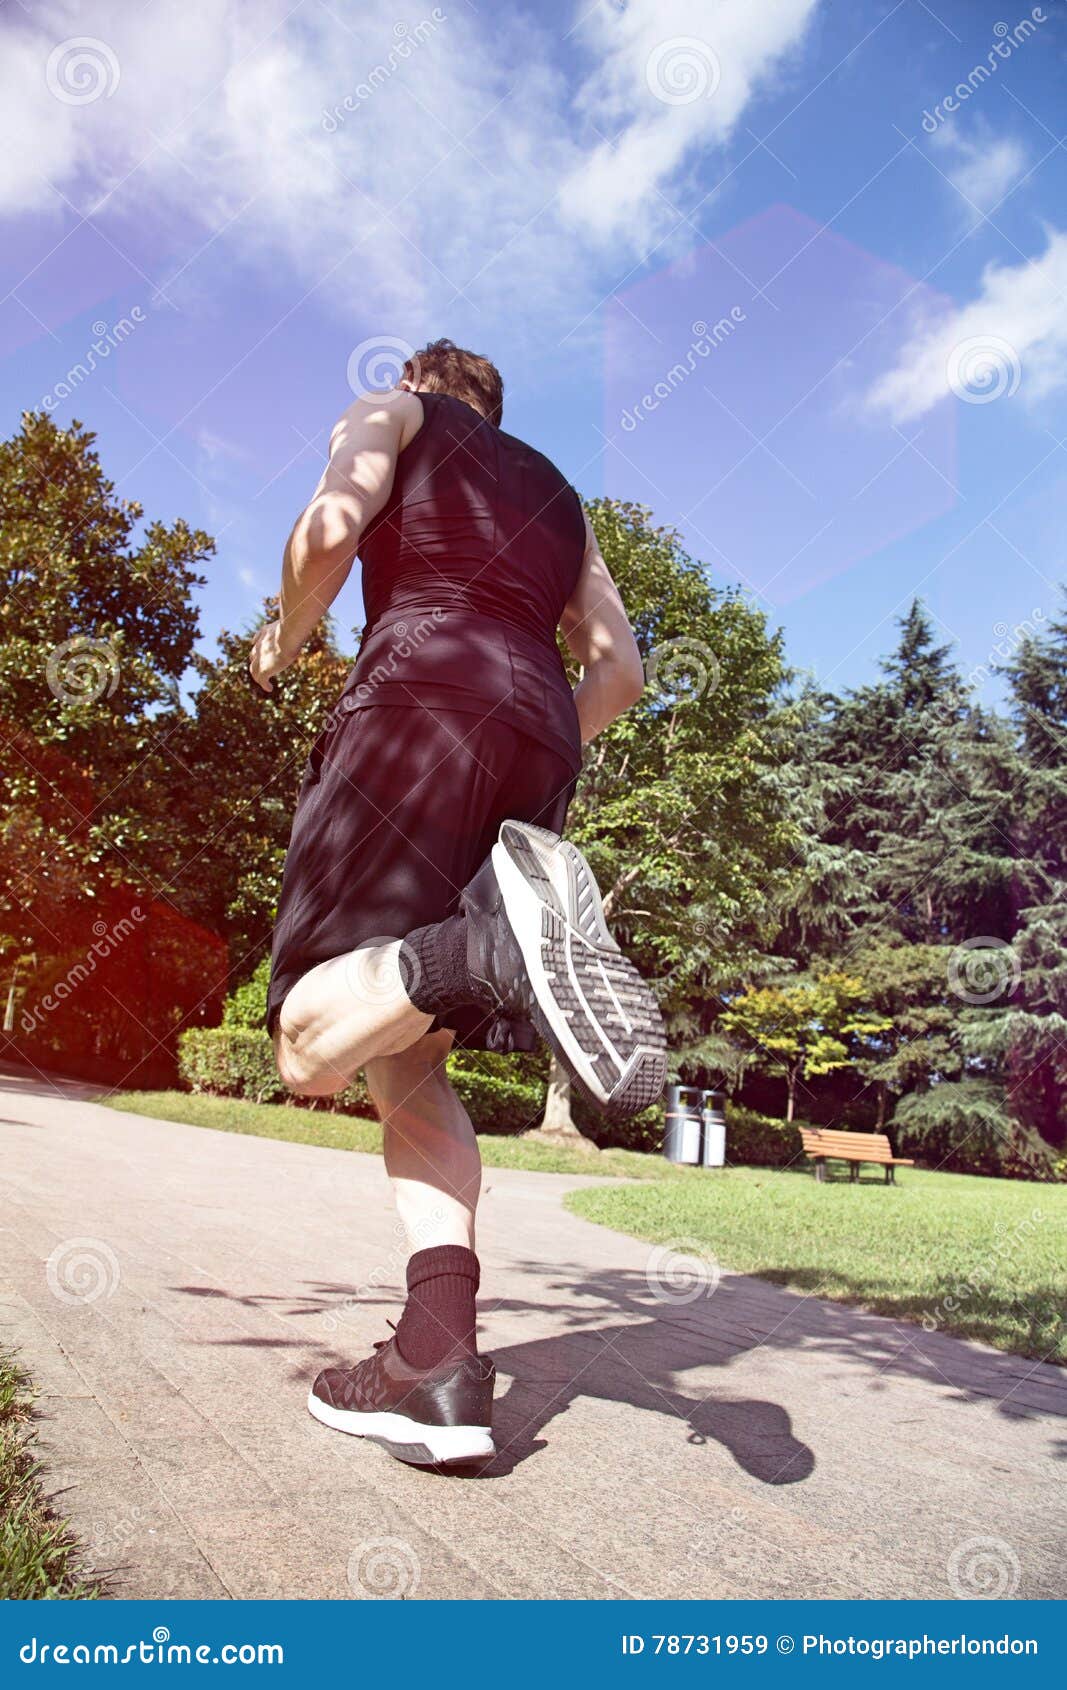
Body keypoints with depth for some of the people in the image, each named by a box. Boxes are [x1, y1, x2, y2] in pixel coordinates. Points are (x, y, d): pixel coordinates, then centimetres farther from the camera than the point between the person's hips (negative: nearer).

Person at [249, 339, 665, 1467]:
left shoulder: (391, 414, 21)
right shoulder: (555, 491, 36)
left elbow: (331, 523, -2)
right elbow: (619, 667, 25)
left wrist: (283, 637, 16)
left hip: (424, 690, -6)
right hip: (540, 736, 6)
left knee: (313, 1049, -10)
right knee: (401, 1063, 8)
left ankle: (499, 937, -39)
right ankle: (439, 1364, -5)